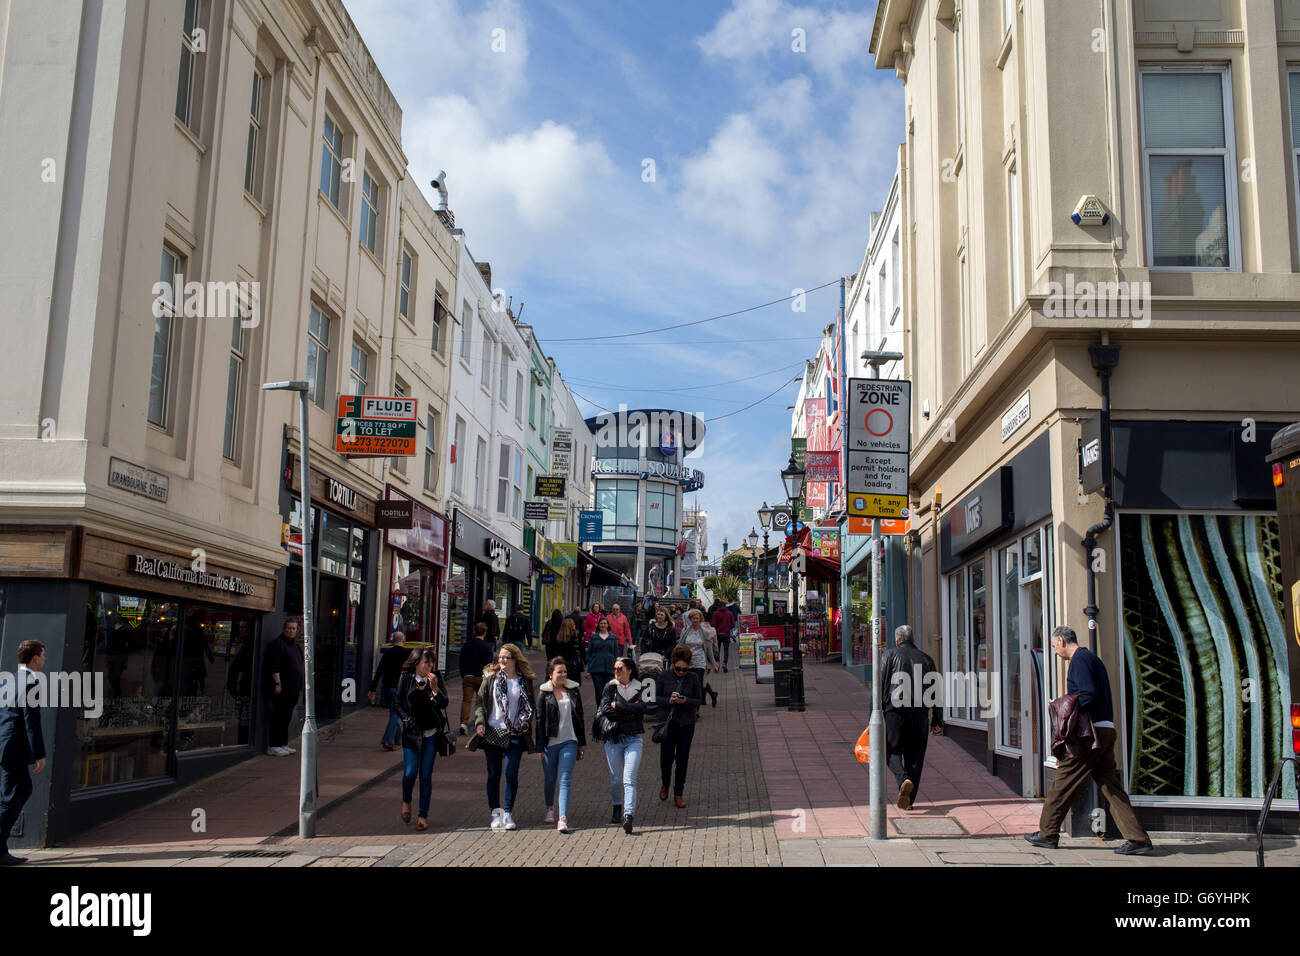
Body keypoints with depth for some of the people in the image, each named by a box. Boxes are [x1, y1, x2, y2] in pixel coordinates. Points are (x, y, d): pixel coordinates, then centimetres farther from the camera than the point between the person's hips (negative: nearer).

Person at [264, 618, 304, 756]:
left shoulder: (295, 645, 18)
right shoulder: (277, 644, -10)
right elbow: (274, 667, -18)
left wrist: (299, 686, 21)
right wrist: (277, 683, -23)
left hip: (293, 689, 9)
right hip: (281, 688, -9)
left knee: (286, 717, 13)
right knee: (278, 717, -6)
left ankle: (283, 744, 19)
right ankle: (273, 746, -2)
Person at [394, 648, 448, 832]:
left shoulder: (436, 678, 0)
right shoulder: (405, 678, -1)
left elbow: (444, 703, -3)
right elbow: (397, 703, 5)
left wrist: (435, 689, -19)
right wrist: (407, 720, -6)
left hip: (432, 733, 1)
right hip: (411, 732, 0)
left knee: (426, 775, 2)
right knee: (410, 773, -6)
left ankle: (423, 815, 11)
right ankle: (406, 801, 26)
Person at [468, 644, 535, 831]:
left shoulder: (525, 680, 5)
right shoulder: (491, 678, 3)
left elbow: (530, 705, 14)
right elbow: (479, 700, 4)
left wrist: (526, 723, -1)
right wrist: (480, 722, -10)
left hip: (515, 734, 0)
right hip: (492, 732, 1)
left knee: (511, 773, -8)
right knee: (493, 773, 6)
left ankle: (507, 813, 2)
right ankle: (495, 812, 18)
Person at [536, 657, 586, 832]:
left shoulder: (573, 690, 6)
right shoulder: (544, 694, -1)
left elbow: (579, 718, 12)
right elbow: (540, 720, -1)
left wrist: (582, 743, 11)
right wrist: (540, 747, -5)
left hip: (569, 742, 1)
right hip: (550, 742, -1)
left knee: (565, 780, -9)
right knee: (549, 779, 12)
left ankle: (563, 818, -14)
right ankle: (550, 808, 37)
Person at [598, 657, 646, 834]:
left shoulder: (639, 688, 4)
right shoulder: (610, 687, 5)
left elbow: (641, 708, -12)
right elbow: (604, 710, -8)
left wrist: (617, 705, -10)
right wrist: (630, 711, -10)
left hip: (633, 739, -1)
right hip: (613, 738, 2)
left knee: (629, 779, -12)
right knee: (615, 778, 10)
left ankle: (628, 816, -19)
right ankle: (617, 808, 32)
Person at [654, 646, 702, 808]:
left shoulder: (693, 679, -3)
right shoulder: (664, 676, -5)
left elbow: (699, 700, 1)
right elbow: (655, 698, -1)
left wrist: (686, 701, -18)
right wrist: (668, 700, -20)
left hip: (687, 723, 1)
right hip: (668, 722, -1)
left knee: (682, 758, 3)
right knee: (667, 756, -3)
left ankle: (678, 794, 16)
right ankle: (665, 784, 28)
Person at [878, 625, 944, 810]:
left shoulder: (890, 655, 6)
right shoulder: (926, 659, 15)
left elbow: (880, 686, -2)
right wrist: (937, 721, 17)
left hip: (895, 710, -3)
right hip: (920, 712, 3)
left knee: (893, 751, 9)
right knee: (914, 755, 10)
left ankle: (904, 779, -19)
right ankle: (909, 800, 10)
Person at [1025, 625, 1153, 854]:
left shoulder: (1079, 659, -9)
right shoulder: (1092, 658, 21)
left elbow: (1088, 696, -20)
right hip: (1106, 730, 9)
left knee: (1063, 782, 1)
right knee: (1111, 786, 6)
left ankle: (1047, 833, 9)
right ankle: (1137, 839, 0)